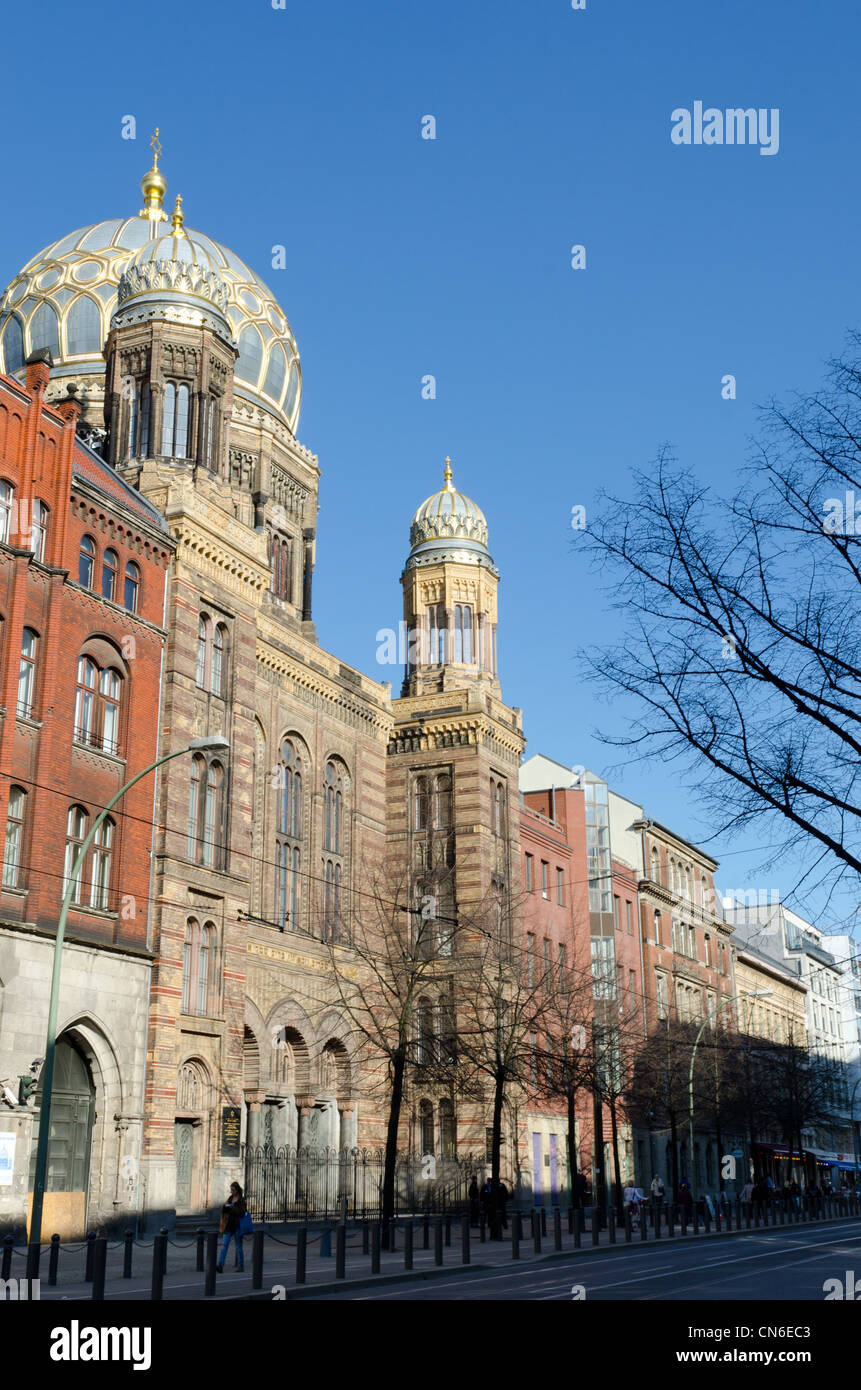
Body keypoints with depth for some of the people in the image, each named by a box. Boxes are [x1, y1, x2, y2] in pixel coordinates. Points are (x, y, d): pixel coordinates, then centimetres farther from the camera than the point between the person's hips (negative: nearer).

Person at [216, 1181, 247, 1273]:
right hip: (229, 1225, 5)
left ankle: (241, 1266, 16)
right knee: (225, 1245, -6)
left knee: (239, 1247, 4)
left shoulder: (241, 1200, -7)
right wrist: (225, 1206, -8)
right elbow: (224, 1211, 14)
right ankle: (220, 1266, -13)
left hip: (237, 1226, -5)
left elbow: (241, 1213, -16)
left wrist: (231, 1207, -18)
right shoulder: (230, 1198, 11)